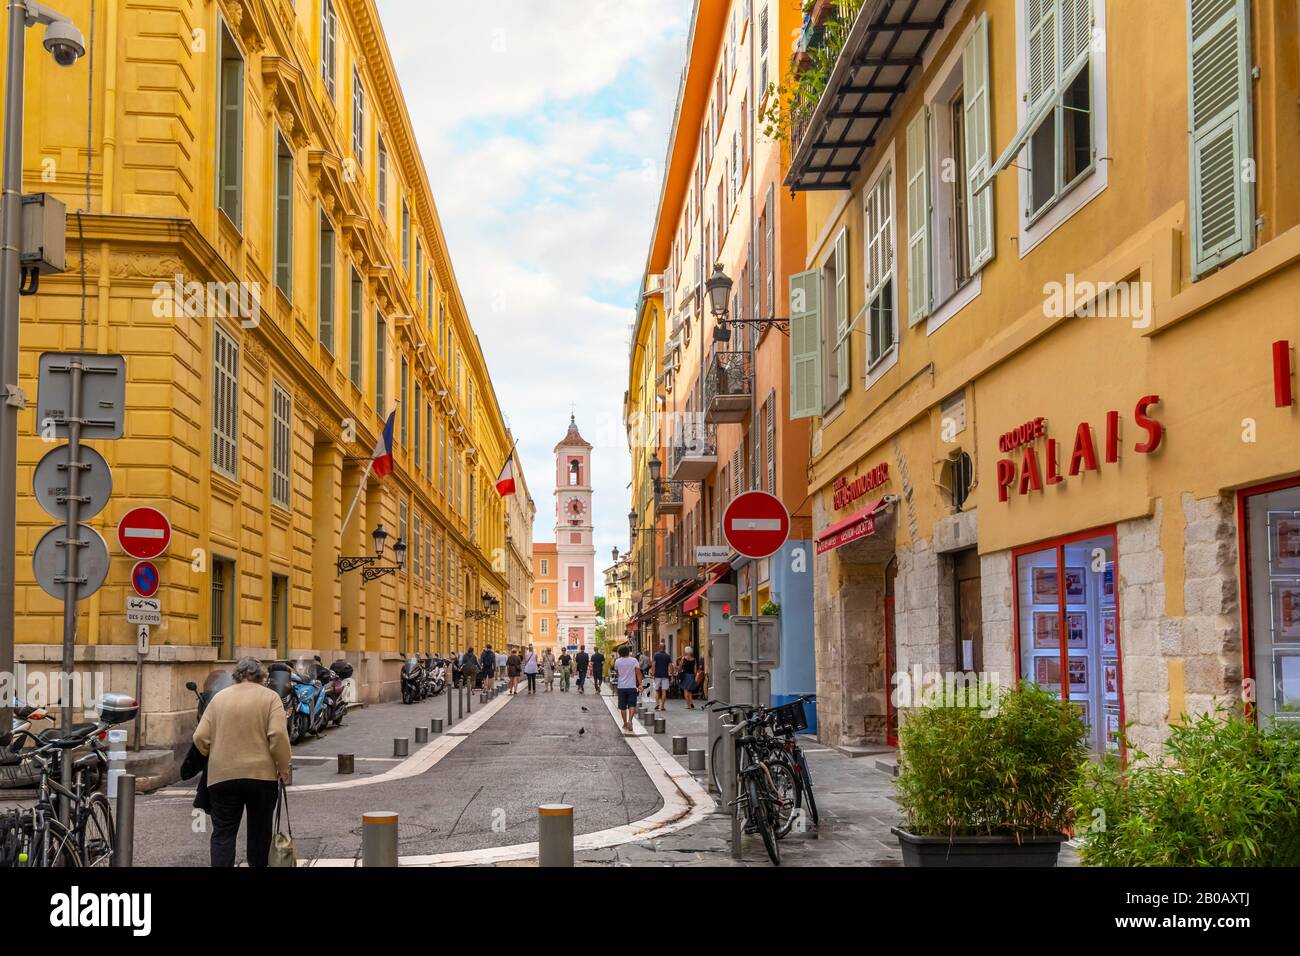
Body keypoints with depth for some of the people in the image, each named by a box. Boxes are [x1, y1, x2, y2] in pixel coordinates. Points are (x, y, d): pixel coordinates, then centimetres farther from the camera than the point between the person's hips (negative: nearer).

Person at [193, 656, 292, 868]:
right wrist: (283, 767, -3)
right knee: (259, 831, 11)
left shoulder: (219, 698, 8)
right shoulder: (269, 697, -1)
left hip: (222, 775, 2)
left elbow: (200, 737, 4)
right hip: (261, 774, -1)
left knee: (223, 833, 2)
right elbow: (278, 735, -13)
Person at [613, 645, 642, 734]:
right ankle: (630, 720, -21)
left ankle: (625, 724, 17)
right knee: (632, 705, 1)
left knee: (623, 707, 11)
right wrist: (640, 684, -5)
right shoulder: (634, 660, -5)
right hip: (632, 686, -1)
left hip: (621, 687, 1)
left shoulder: (617, 662, -2)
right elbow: (638, 673, -7)